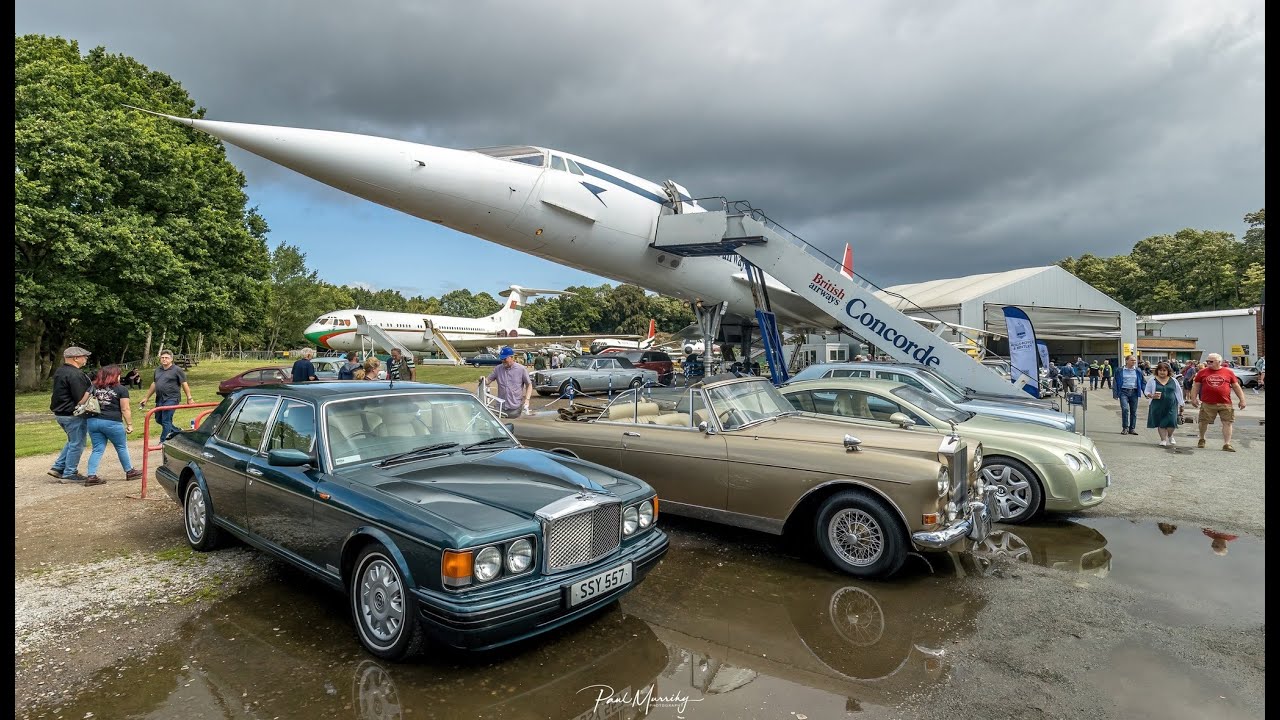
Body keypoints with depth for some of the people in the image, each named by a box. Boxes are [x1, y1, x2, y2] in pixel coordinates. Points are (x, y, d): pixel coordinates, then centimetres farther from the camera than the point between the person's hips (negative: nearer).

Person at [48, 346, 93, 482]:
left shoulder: (59, 372, 12)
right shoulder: (75, 374, -21)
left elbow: (61, 393, 19)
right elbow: (81, 398, -23)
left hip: (59, 413, 10)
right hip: (73, 415, -10)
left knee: (73, 441, 24)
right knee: (77, 444, 0)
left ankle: (58, 467, 23)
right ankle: (69, 474, 5)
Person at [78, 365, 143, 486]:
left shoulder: (93, 387, 10)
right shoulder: (121, 389, -4)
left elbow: (82, 402, 5)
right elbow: (125, 409, -6)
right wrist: (129, 424, -3)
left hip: (93, 421, 5)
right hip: (112, 423, -5)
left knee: (97, 449, 11)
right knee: (121, 447, 10)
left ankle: (91, 476, 4)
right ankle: (130, 471, 21)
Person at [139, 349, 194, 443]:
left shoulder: (177, 370, -5)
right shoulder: (158, 370, 14)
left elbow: (184, 384, -6)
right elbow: (154, 385, 22)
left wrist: (189, 398, -8)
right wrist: (146, 398, 23)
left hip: (171, 399, -8)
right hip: (159, 399, 8)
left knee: (166, 421, -6)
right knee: (159, 419, 16)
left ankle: (163, 442, 2)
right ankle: (177, 432, 31)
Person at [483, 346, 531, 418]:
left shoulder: (521, 369, -2)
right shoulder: (497, 369, 5)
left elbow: (529, 385, 3)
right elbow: (488, 380, 8)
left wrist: (527, 399, -9)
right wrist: (483, 380, -15)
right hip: (501, 407, 2)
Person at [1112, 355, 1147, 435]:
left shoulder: (1138, 371, 7)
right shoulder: (1120, 370, 0)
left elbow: (1143, 382, 11)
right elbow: (1116, 382, 2)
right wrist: (1115, 394, -3)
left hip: (1134, 392, 3)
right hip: (1124, 392, -3)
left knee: (1134, 411, 6)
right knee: (1125, 409, -15)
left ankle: (1132, 428, 15)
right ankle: (1125, 428, -4)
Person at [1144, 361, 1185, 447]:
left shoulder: (1173, 380, 8)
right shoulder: (1152, 380, 3)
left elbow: (1178, 393, 15)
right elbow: (1146, 392, 6)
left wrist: (1181, 404, 15)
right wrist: (1152, 396, -14)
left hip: (1171, 405, 1)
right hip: (1157, 406, -1)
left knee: (1171, 422, -9)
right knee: (1160, 423, 2)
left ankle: (1170, 437, 19)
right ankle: (1163, 440, 13)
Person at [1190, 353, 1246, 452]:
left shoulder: (1228, 372, 5)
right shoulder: (1202, 372, 4)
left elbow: (1236, 386, 9)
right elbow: (1195, 386, 8)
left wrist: (1242, 400, 7)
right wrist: (1194, 398, 0)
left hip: (1225, 404, 0)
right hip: (1207, 404, 0)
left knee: (1227, 423, 0)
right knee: (1203, 421, 6)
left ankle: (1227, 444, 4)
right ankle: (1201, 439, 27)